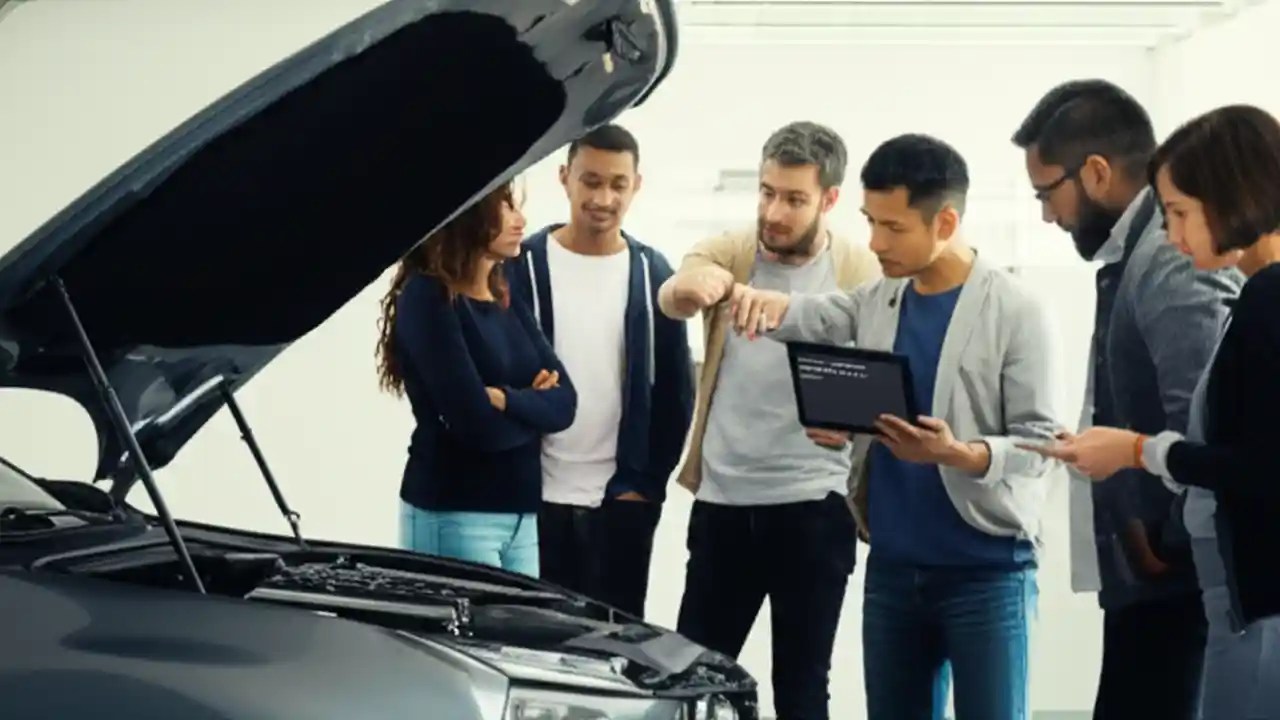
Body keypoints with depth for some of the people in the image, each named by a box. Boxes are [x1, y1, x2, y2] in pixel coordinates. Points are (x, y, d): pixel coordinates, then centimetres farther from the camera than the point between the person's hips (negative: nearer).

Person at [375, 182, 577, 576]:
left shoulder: (507, 302, 14)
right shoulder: (428, 298, -10)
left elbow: (563, 402, 2)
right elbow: (476, 423, -19)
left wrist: (507, 399, -16)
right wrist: (531, 405, -1)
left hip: (519, 514, 7)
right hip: (451, 517, -7)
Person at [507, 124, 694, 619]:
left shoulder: (654, 275, 4)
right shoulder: (523, 266, -2)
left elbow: (676, 393, 6)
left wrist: (648, 481, -1)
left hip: (623, 501, 1)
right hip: (537, 496, -1)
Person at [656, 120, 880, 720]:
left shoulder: (861, 274, -2)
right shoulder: (726, 253, 1)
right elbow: (669, 300, -21)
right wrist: (688, 287, -45)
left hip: (813, 507, -2)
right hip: (722, 502, 2)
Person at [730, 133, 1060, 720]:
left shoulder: (1013, 311, -9)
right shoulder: (877, 303, 10)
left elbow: (1039, 440, -12)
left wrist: (958, 454, -30)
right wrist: (764, 301, -25)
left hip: (985, 571, -6)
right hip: (893, 567, 6)